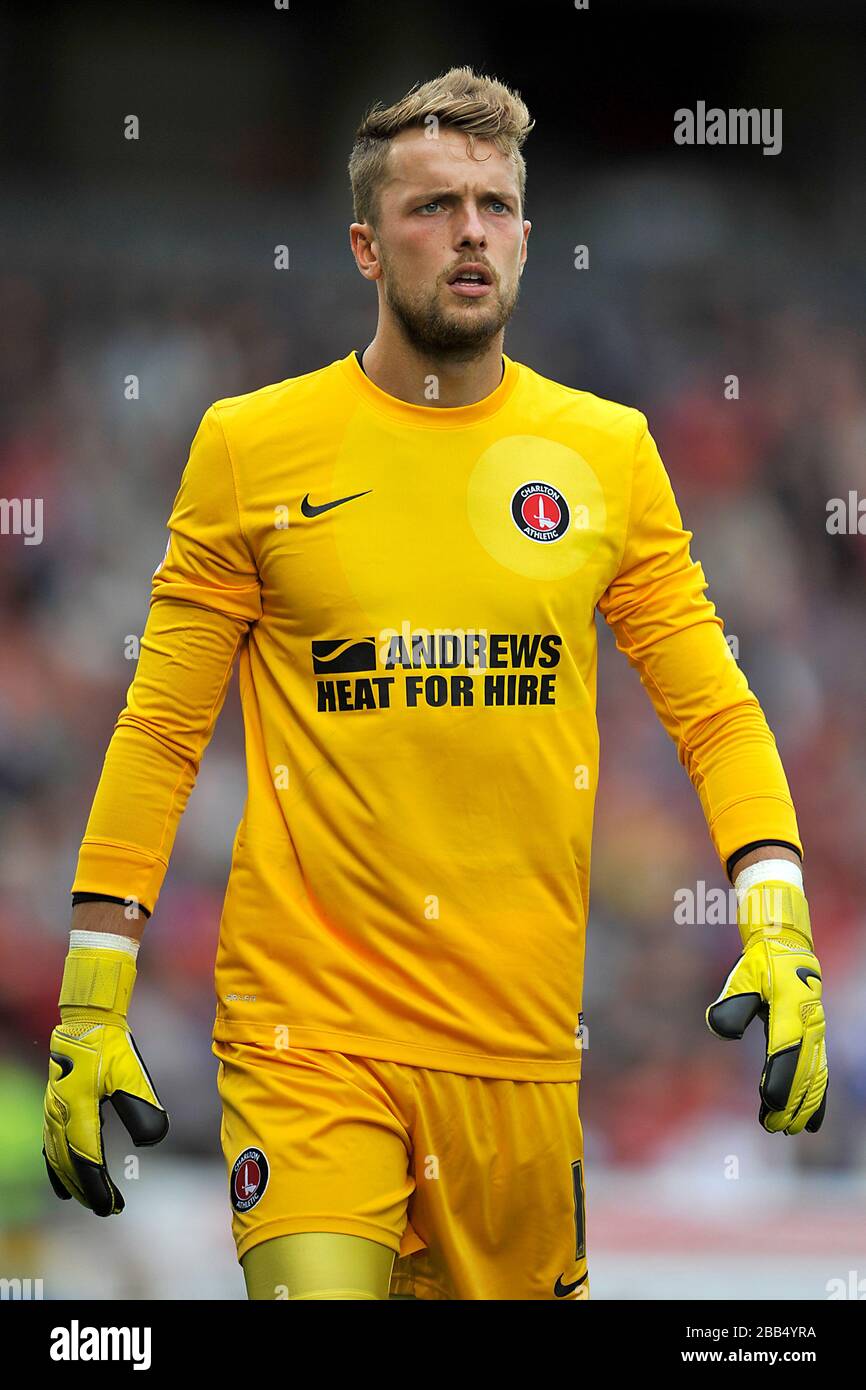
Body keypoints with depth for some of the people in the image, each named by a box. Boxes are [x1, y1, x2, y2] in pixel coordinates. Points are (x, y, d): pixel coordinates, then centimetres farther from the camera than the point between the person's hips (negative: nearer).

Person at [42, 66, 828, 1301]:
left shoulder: (609, 452, 7)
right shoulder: (251, 446, 1)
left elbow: (712, 709, 7)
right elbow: (160, 732, 4)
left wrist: (778, 932, -9)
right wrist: (91, 1003, -2)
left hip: (522, 1034, 3)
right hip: (306, 1021, -2)